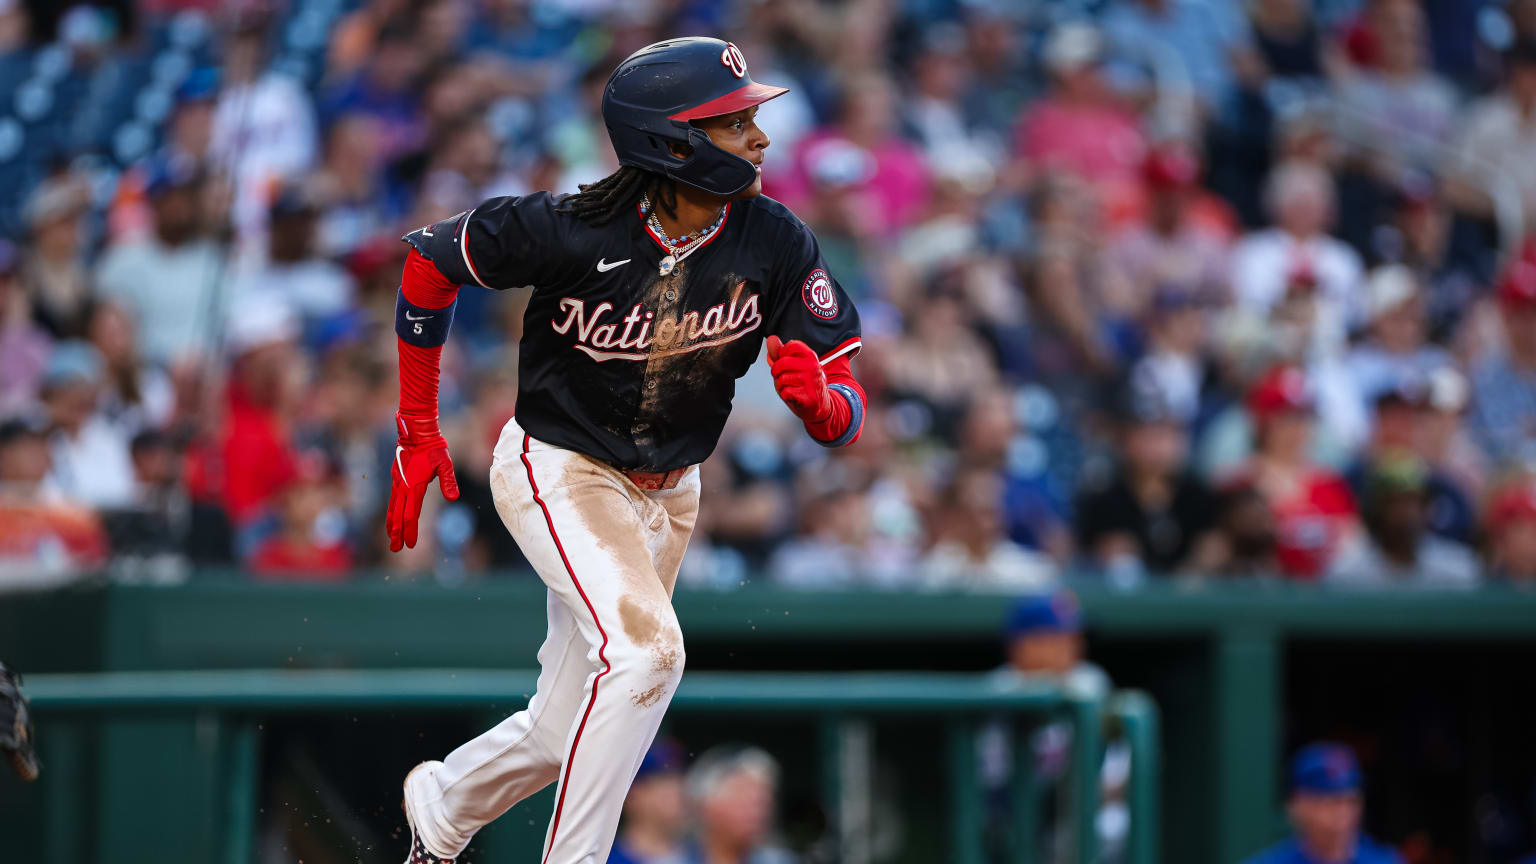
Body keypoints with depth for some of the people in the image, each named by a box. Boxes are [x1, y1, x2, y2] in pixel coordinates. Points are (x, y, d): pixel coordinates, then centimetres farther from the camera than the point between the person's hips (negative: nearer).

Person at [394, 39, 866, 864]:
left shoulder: (776, 245, -15)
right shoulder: (573, 229, -25)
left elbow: (845, 415, -14)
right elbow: (431, 259, -9)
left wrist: (817, 398, -39)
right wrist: (417, 431, -6)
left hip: (667, 494, 5)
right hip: (556, 471, -5)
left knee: (568, 738, 11)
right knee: (645, 647, -28)